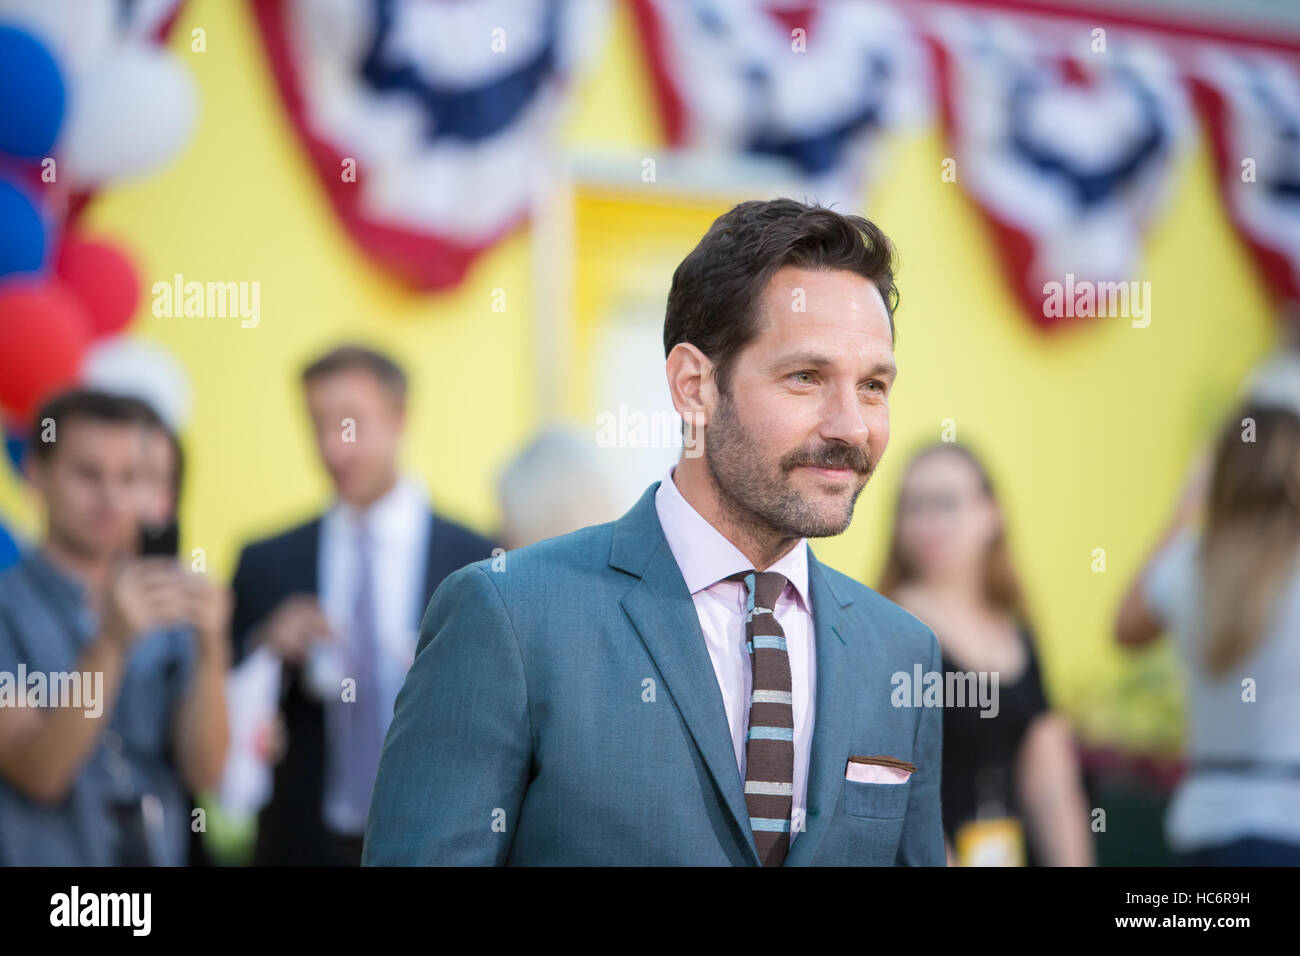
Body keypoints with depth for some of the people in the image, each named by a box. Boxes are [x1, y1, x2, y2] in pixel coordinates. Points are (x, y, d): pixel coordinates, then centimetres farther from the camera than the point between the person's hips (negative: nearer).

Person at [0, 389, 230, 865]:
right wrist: (112, 644, -29)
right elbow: (40, 773, -18)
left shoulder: (169, 604, 1)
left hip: (162, 851, 3)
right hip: (44, 855, -3)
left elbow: (203, 770, -7)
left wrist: (210, 651, -21)